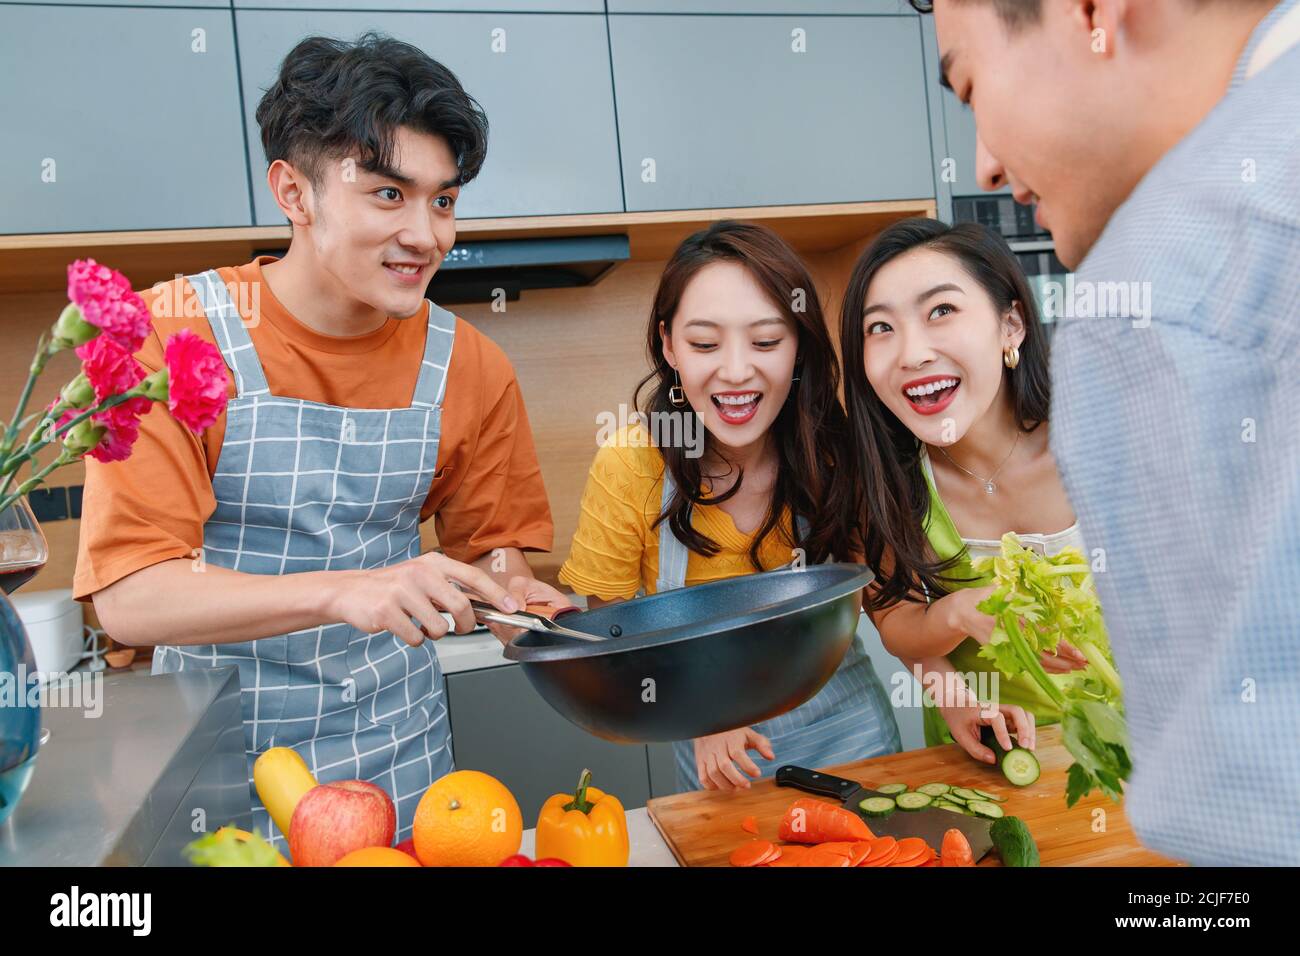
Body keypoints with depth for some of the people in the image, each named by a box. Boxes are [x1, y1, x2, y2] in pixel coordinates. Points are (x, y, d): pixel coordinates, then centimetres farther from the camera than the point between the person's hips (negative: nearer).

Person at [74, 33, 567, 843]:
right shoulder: (171, 337, -15)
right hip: (222, 764, -2)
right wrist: (342, 593, -35)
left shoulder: (469, 369, -6)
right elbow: (129, 596, -21)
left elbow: (492, 549, 4)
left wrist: (513, 592, -19)